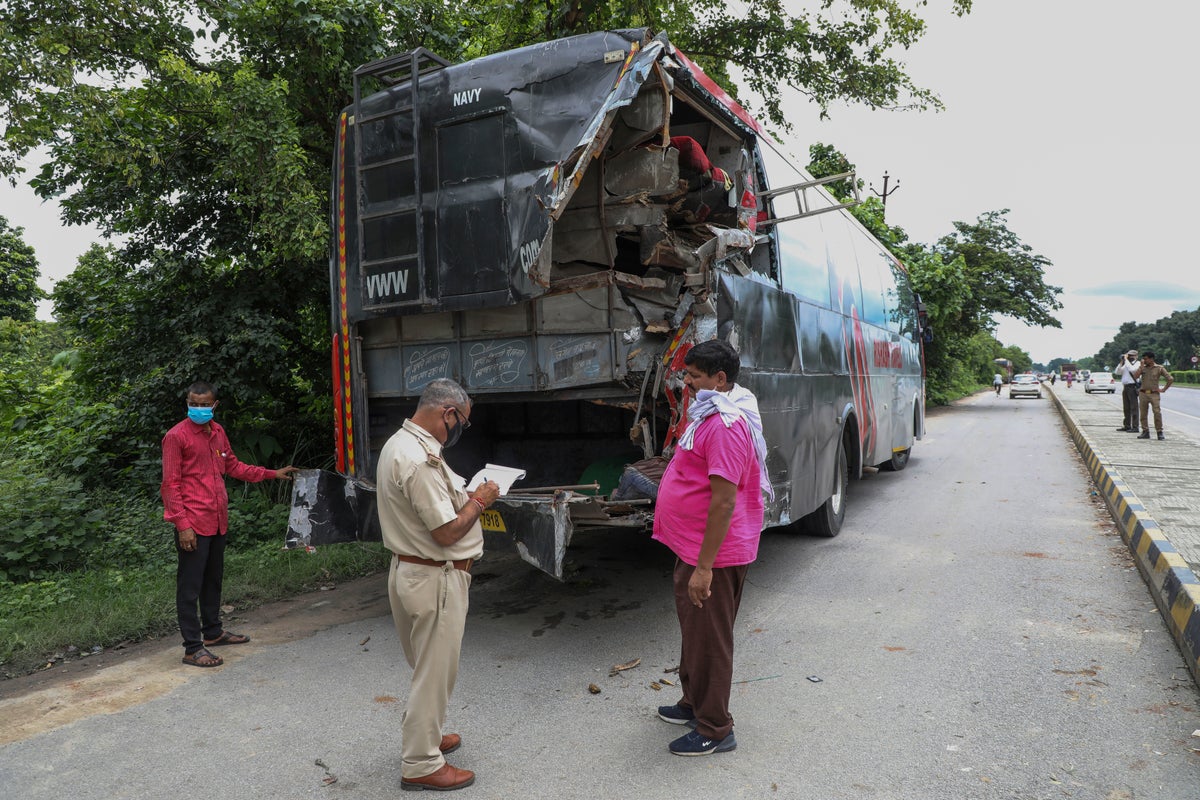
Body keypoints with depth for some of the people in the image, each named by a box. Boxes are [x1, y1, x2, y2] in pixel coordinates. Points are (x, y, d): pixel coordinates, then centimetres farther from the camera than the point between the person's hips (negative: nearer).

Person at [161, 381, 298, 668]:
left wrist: (272, 474, 20)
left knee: (213, 578, 20)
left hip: (218, 521, 8)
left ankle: (212, 631, 36)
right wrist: (183, 525, -17)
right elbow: (171, 484, -12)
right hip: (193, 524, -8)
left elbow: (233, 466, 23)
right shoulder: (176, 436, -10)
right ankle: (193, 648, 5)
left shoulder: (217, 432, 11)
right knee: (190, 585, -1)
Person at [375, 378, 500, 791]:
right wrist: (479, 501, -10)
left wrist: (467, 494, 8)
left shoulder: (398, 443, 8)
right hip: (435, 579, -10)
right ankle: (421, 764, 18)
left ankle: (425, 735, 41)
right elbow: (447, 531, -24)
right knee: (435, 670, 4)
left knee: (430, 666, 24)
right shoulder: (421, 460, -26)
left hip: (409, 570, 10)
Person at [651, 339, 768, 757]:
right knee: (693, 631, 23)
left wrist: (704, 566, -25)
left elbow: (724, 501, -27)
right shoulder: (709, 415, 11)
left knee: (709, 640, 4)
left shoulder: (726, 426, -24)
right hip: (693, 549, 10)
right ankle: (693, 704, 41)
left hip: (712, 557, -10)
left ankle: (714, 730, 20)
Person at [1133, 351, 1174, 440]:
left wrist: (1163, 389, -2)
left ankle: (1160, 432, -4)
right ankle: (1145, 432, 11)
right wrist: (1141, 365, -8)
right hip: (1143, 393, 3)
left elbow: (1170, 379, 2)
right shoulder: (1142, 367, 9)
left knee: (1157, 413, -10)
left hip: (1154, 394, -3)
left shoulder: (1159, 368, 1)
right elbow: (1135, 376, -8)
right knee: (1143, 413, 4)